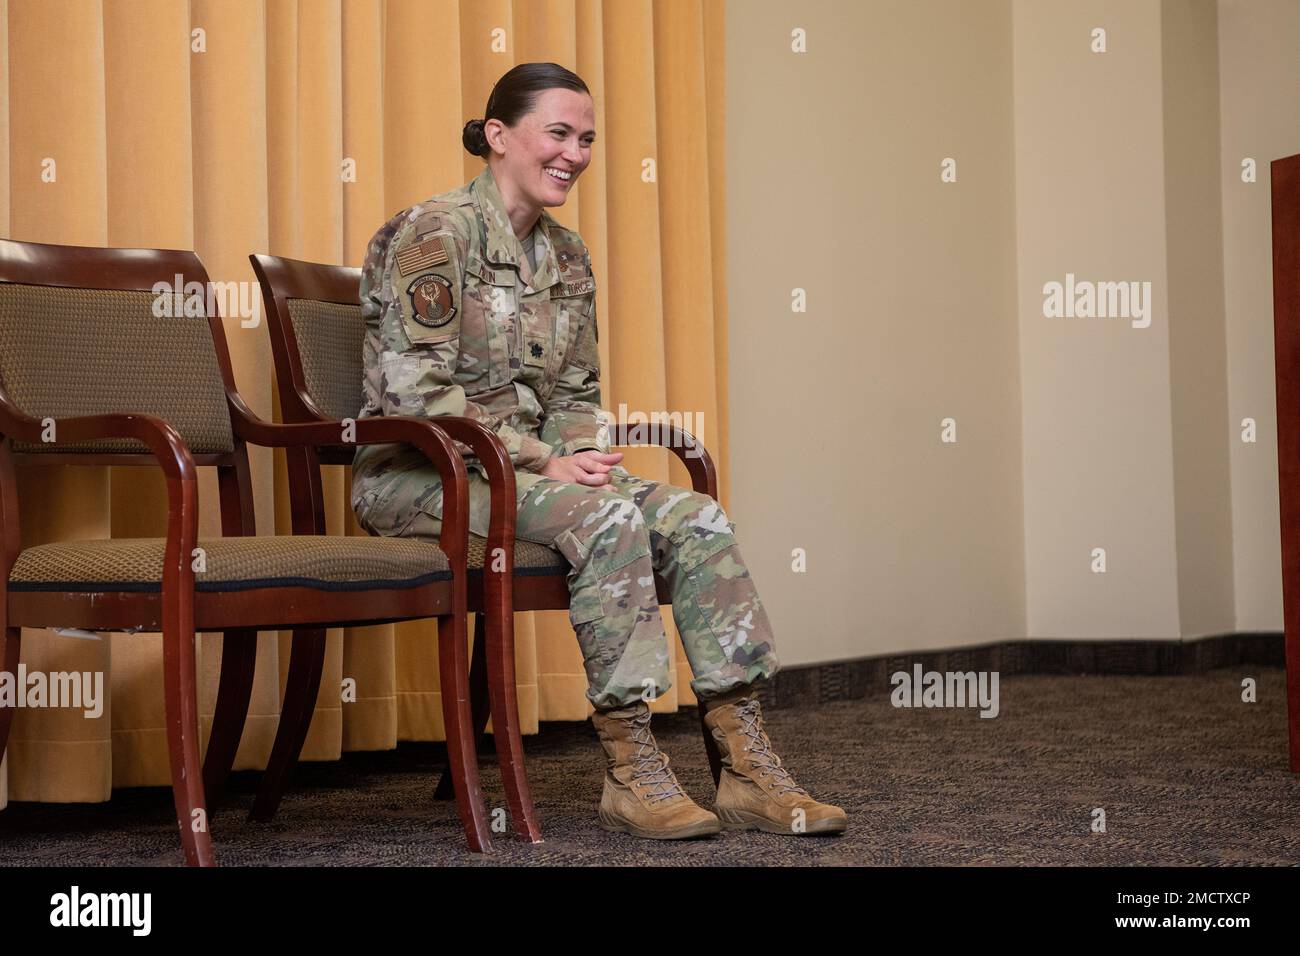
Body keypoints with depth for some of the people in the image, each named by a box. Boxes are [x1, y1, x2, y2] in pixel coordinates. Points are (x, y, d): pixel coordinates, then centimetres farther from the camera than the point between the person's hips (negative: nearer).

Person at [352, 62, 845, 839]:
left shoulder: (567, 256, 14)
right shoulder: (435, 234, -11)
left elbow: (577, 393, 18)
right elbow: (417, 392, -18)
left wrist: (587, 456, -5)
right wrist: (543, 463, -20)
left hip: (526, 465, 7)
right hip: (419, 476, -7)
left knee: (697, 520, -15)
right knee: (607, 518, -32)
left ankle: (751, 772, -16)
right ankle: (632, 772, -24)